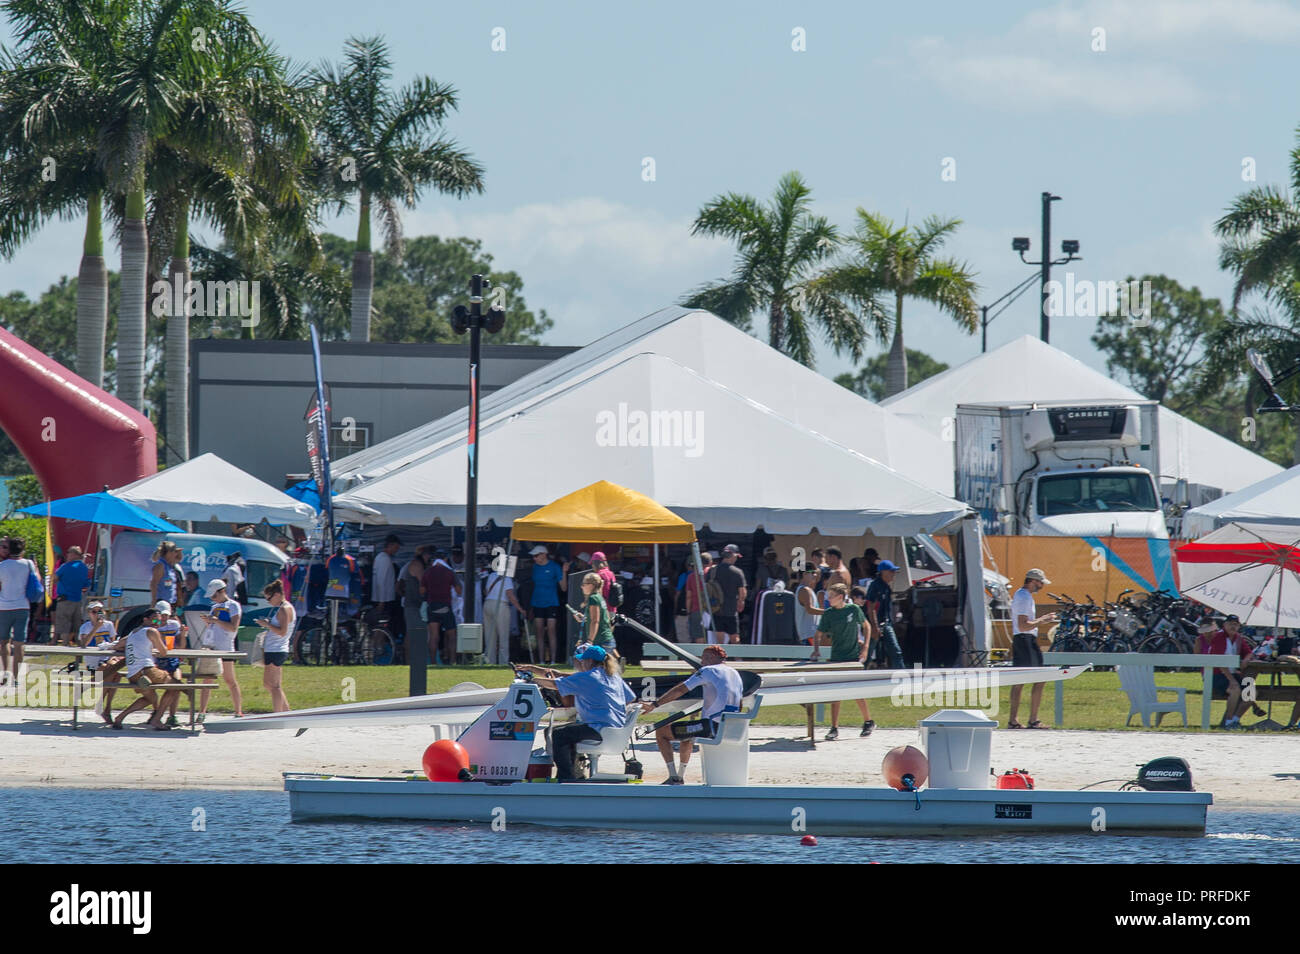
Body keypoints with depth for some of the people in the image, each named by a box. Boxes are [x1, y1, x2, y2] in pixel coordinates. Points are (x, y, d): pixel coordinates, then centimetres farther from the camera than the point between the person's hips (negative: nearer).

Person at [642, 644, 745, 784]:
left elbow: (680, 690, -9)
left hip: (712, 725, -8)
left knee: (661, 733, 2)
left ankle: (673, 777, -2)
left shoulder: (707, 671, -4)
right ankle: (681, 776, 43)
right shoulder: (735, 674, 18)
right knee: (686, 736, 37)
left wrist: (654, 705, -7)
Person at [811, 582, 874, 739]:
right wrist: (816, 649, -15)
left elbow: (866, 627, 8)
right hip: (836, 658, 2)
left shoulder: (854, 609, -5)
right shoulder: (828, 614, -1)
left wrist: (865, 647, 0)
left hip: (854, 656, -2)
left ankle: (868, 721, 19)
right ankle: (834, 729, 2)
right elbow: (820, 634, 2)